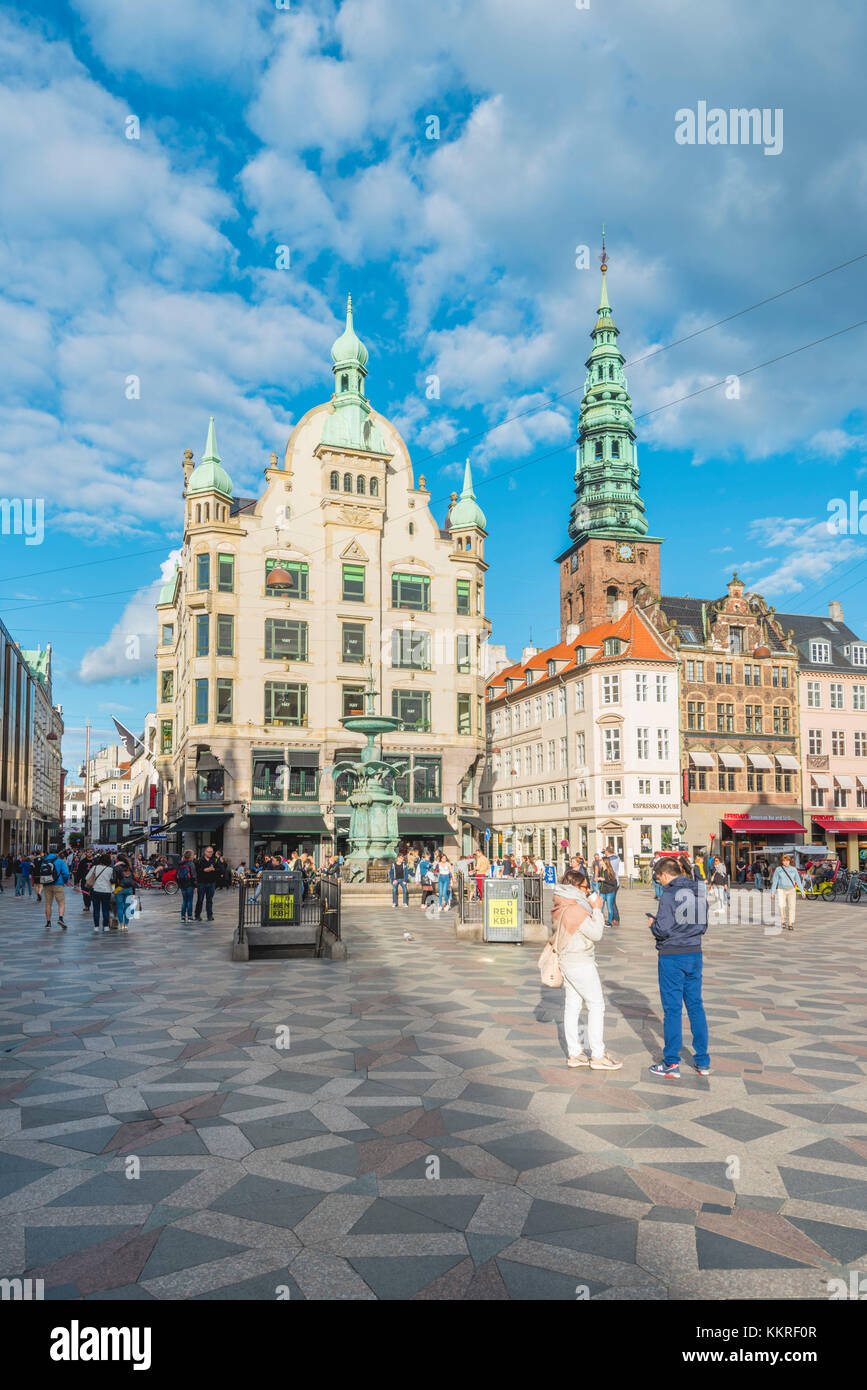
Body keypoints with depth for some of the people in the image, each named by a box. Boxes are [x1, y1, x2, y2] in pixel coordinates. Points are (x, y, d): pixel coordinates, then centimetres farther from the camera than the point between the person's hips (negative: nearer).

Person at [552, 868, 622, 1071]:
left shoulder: (562, 907, 7)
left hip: (567, 961, 9)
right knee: (596, 1006, 0)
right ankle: (598, 1056, 6)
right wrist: (597, 909, -11)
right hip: (580, 964, -9)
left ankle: (574, 1054, 18)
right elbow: (596, 934, -18)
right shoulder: (576, 909, -22)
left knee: (572, 1006, 12)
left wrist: (591, 907, 6)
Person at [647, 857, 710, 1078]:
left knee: (672, 1008, 1)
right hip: (695, 954, 6)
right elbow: (703, 926, 13)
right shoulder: (699, 892, 6)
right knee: (696, 1006, 13)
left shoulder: (669, 894, -15)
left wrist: (653, 924, 1)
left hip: (672, 956, -6)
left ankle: (671, 1064, 8)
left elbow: (664, 930, -19)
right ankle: (702, 1061, 18)